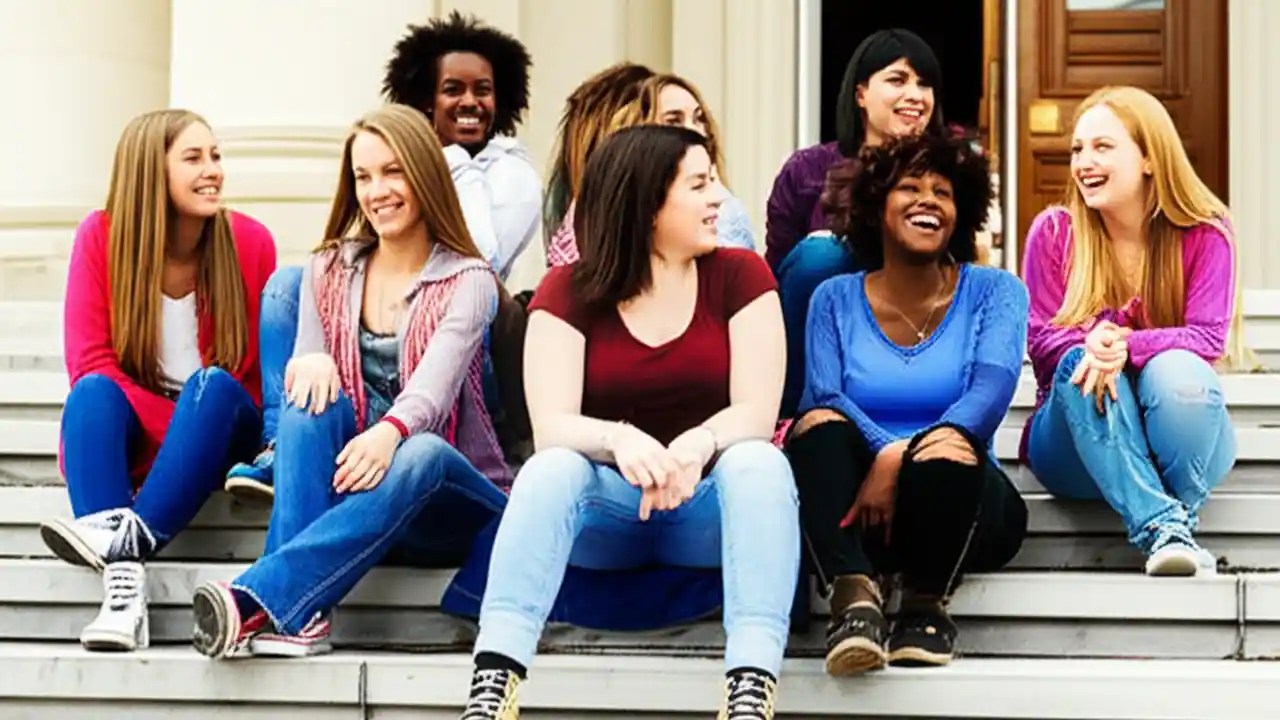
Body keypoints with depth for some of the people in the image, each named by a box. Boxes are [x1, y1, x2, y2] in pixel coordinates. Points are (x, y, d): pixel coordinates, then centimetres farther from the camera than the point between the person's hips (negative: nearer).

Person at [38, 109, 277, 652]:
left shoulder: (250, 242, -8)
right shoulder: (102, 236, -9)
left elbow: (263, 369, -3)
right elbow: (89, 362, -13)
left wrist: (199, 430, -19)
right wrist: (174, 428, -24)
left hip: (220, 432, 0)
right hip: (131, 431, 0)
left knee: (213, 386, -32)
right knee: (92, 393, -32)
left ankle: (129, 536, -48)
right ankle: (122, 581, -52)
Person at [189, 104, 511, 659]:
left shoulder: (468, 281, -4)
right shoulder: (329, 271, 10)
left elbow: (432, 386, -21)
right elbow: (307, 371, 2)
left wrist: (390, 433, -44)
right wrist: (310, 364, -24)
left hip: (450, 501, -3)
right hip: (349, 476, 3)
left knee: (423, 452, -37)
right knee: (311, 399, -27)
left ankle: (259, 598, -50)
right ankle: (298, 615, -45)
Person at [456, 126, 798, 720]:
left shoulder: (739, 275, -3)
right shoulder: (569, 291, -4)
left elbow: (757, 413, -12)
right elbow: (552, 426, -15)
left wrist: (693, 448, -35)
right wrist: (619, 439, -38)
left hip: (710, 500, 0)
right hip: (609, 504, 0)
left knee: (759, 462, -32)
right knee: (551, 468, -31)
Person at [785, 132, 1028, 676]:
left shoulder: (994, 291, 6)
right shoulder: (836, 299, 10)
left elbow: (992, 389, -12)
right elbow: (824, 397, -7)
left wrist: (902, 461, -28)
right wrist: (887, 451, -29)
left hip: (958, 499, -1)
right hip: (862, 505, 1)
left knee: (947, 450, -35)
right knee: (818, 422, -29)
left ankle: (926, 608, -15)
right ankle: (854, 597, -43)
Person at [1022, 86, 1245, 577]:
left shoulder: (1204, 234, -6)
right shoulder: (1053, 232, -3)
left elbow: (1208, 336, -16)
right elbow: (1041, 338, -7)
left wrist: (1127, 346, -35)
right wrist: (1090, 346, -31)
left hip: (1184, 449, -1)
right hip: (1073, 450, 1)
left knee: (1178, 369, -33)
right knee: (1081, 363, -32)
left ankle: (1178, 528, -29)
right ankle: (1160, 527, -44)